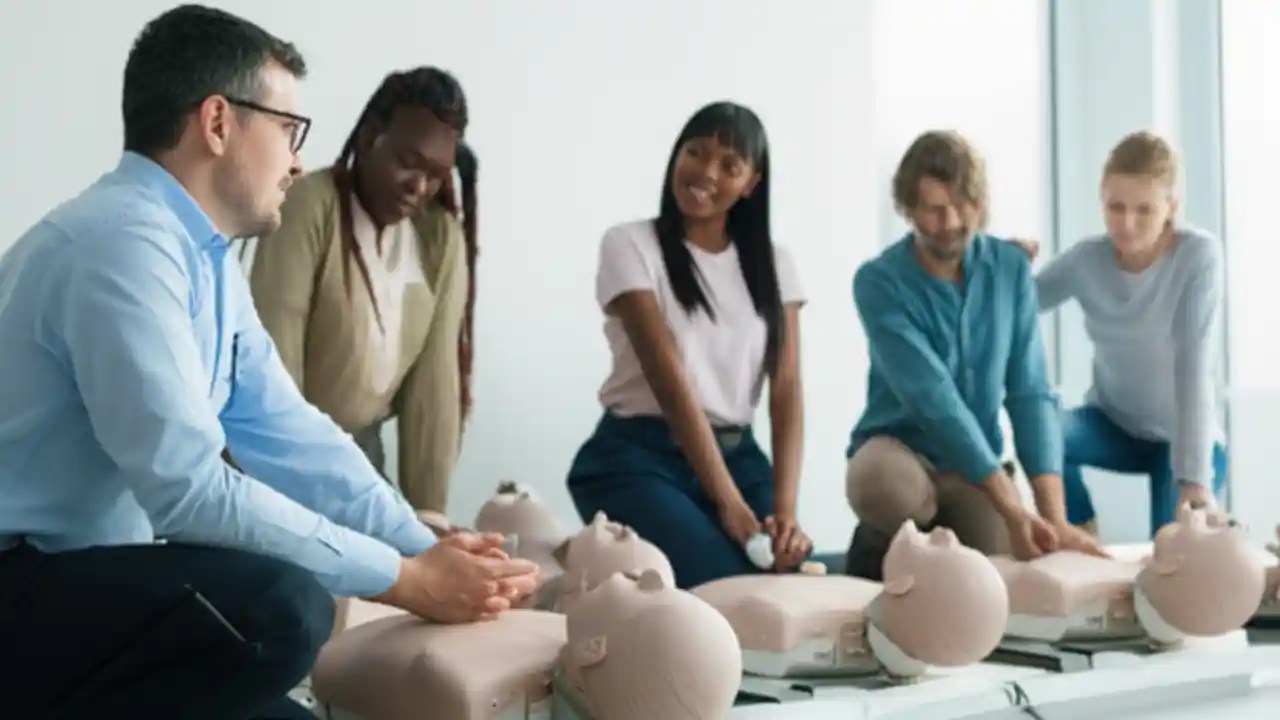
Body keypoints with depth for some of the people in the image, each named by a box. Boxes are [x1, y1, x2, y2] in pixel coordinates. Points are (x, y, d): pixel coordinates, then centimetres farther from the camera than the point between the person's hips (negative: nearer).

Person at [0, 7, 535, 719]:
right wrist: (404, 578, -19)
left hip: (83, 580, 10)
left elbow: (292, 439, 10)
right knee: (278, 606, -29)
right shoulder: (124, 243, -21)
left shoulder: (207, 257, 10)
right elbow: (189, 489, -25)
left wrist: (431, 554, 0)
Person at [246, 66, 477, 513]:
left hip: (360, 447, 4)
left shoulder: (443, 237, -3)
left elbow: (435, 380, -4)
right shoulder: (307, 208, -17)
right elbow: (274, 367, -19)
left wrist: (427, 512, -8)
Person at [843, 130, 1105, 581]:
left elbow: (1030, 393, -9)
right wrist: (1013, 507, -33)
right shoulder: (879, 282, -17)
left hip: (975, 464, 4)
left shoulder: (1011, 268, -4)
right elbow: (933, 398, -26)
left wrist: (1055, 517, -21)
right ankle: (881, 547, -3)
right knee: (880, 482, -38)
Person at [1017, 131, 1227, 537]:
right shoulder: (1087, 259, -12)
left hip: (1185, 437, -2)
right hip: (1114, 423, 3)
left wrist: (1195, 477, -35)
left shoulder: (1199, 255, -22)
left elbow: (1195, 369, -29)